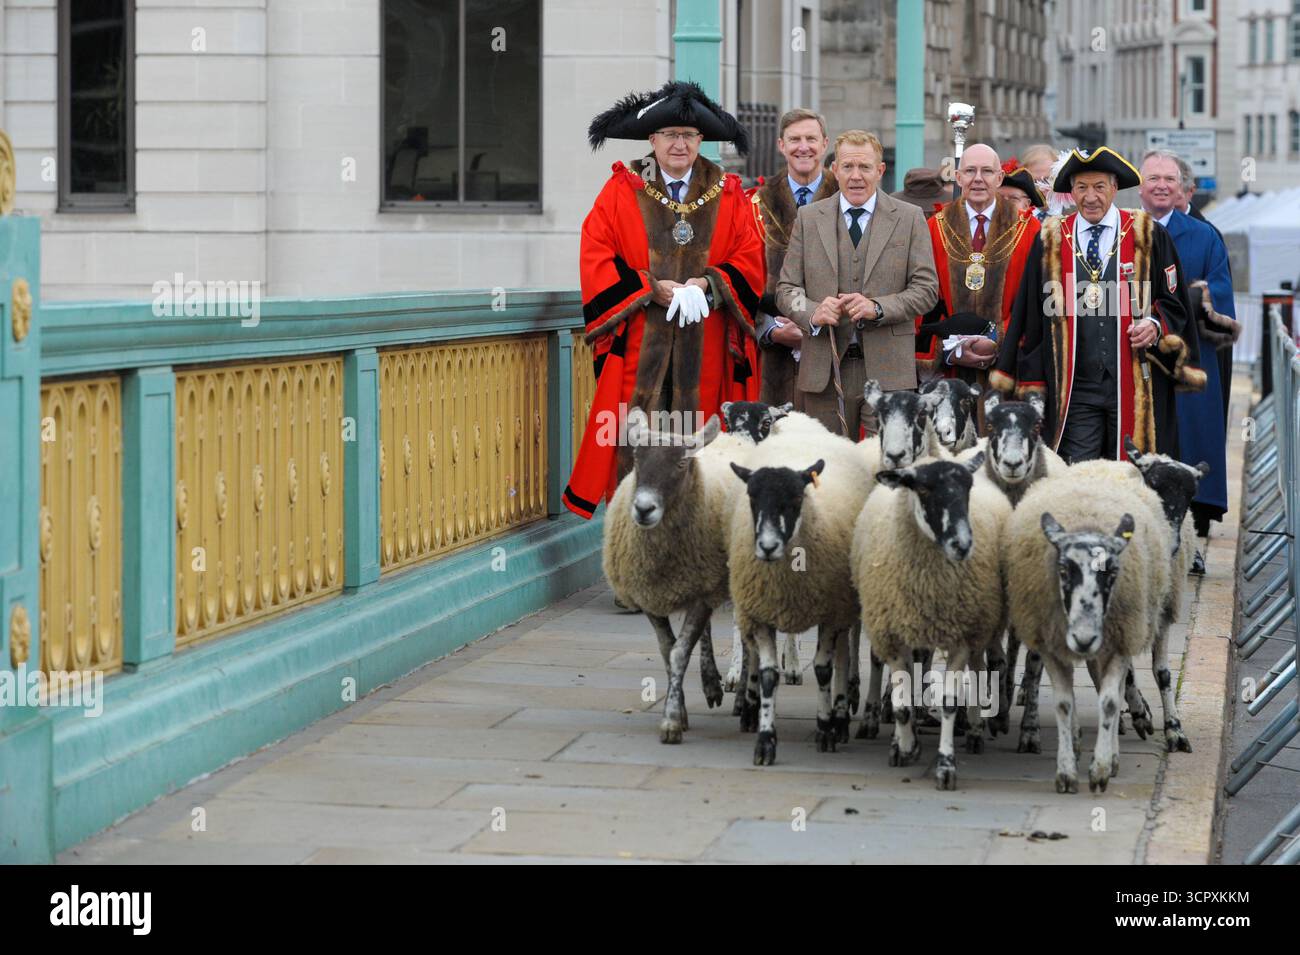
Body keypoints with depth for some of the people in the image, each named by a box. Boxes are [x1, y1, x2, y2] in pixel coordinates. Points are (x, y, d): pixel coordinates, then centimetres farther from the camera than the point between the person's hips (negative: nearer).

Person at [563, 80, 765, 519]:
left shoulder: (728, 196, 11)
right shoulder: (621, 191, 5)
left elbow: (750, 259, 6)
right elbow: (595, 259, -2)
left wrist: (707, 283, -11)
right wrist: (650, 288, -13)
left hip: (705, 349, 2)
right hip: (639, 346, -2)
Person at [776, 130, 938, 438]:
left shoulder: (910, 219, 6)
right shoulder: (808, 218, 10)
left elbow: (926, 288, 1)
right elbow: (786, 288, 8)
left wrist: (878, 308, -15)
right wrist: (812, 312, -14)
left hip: (888, 369, -1)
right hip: (825, 371, 1)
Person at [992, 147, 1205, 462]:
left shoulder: (1148, 236, 5)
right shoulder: (1051, 241, 9)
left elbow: (1174, 303, 9)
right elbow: (1031, 316, 11)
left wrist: (1156, 325, -13)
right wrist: (1032, 385, 5)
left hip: (1134, 387, -1)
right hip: (1074, 393, 1)